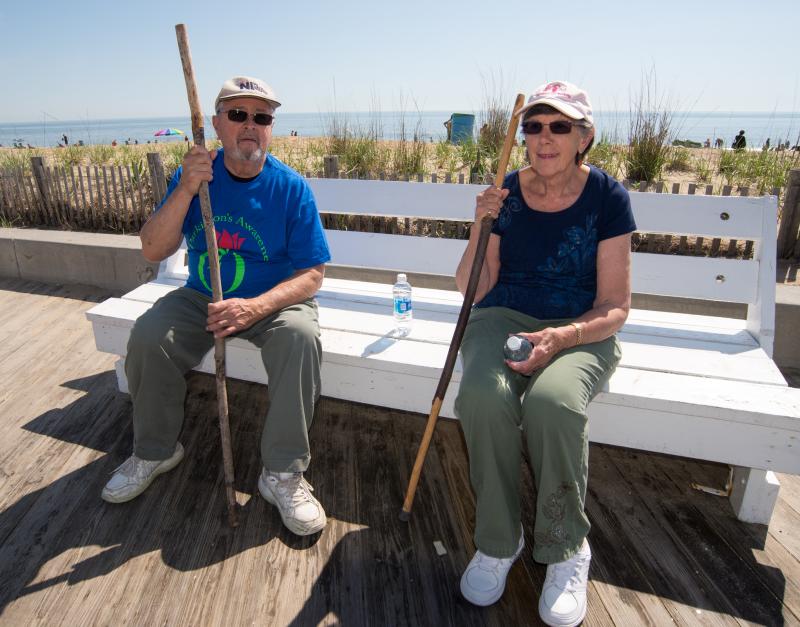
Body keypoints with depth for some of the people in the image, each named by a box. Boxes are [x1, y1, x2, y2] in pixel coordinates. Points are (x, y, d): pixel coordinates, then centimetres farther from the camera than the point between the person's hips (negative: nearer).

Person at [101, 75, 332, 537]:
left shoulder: (292, 188, -10)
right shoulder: (193, 175, -1)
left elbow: (311, 275, -13)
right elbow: (153, 251, -8)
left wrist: (255, 307, -30)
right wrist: (186, 190, -24)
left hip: (274, 301, -2)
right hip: (201, 298, 3)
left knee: (301, 336, -33)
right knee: (148, 335, -22)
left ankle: (283, 473, -18)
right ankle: (156, 451, 6)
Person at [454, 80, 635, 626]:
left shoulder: (607, 197, -2)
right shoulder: (505, 193, 3)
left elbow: (615, 306, -4)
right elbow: (473, 290, 2)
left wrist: (561, 337, -23)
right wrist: (481, 226, -13)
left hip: (581, 332, -1)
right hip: (503, 320, 2)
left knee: (553, 400, -35)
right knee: (483, 395, -31)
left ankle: (566, 549, -8)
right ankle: (498, 542, -7)